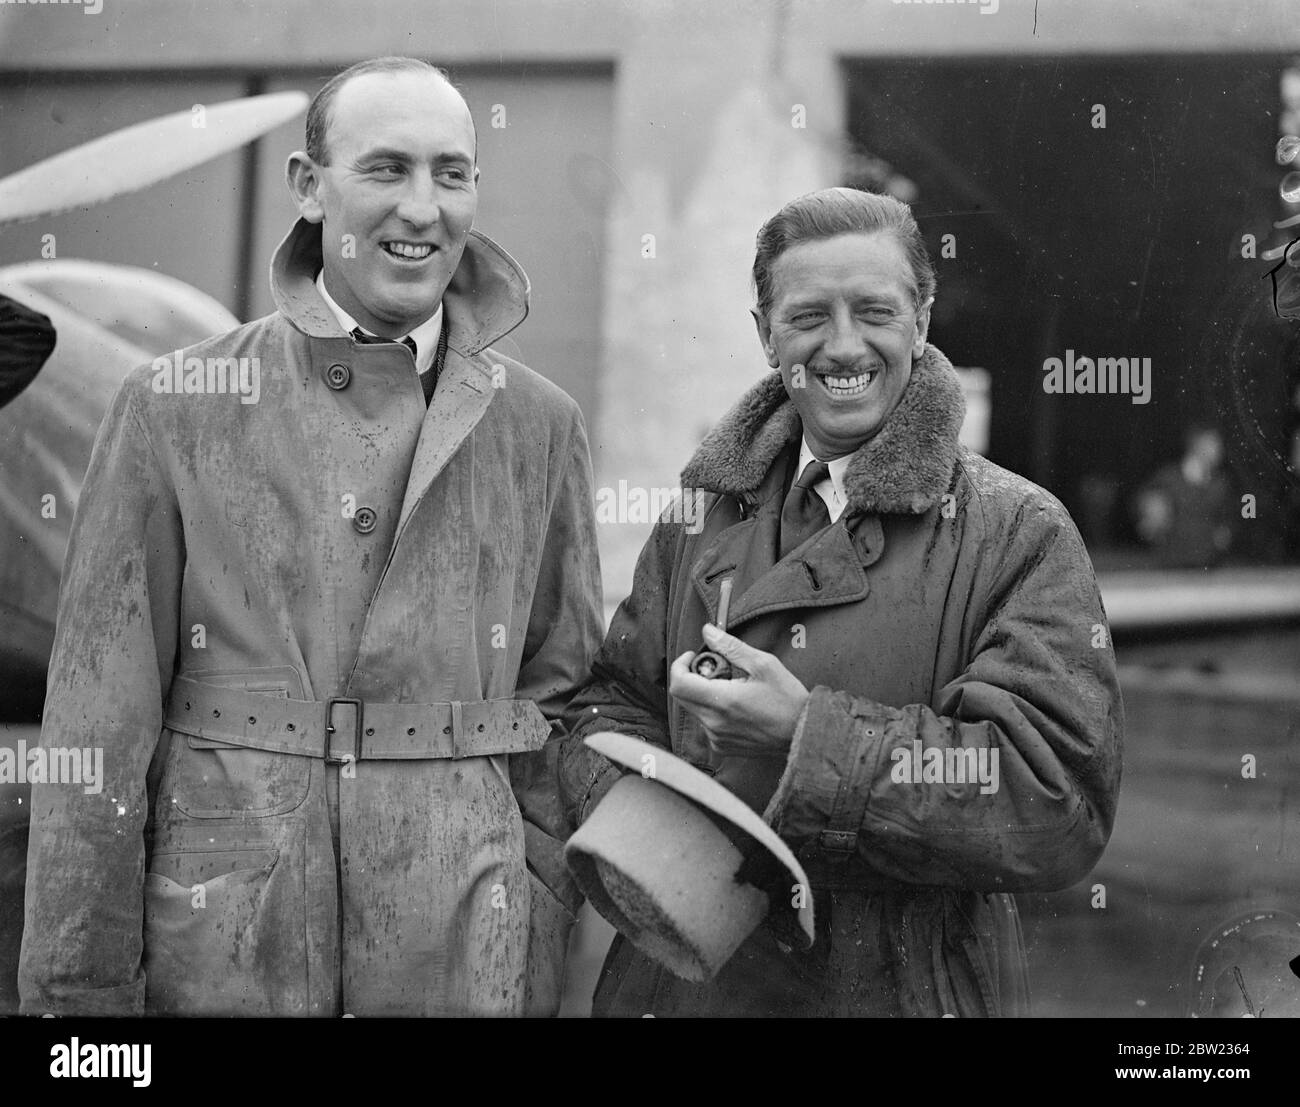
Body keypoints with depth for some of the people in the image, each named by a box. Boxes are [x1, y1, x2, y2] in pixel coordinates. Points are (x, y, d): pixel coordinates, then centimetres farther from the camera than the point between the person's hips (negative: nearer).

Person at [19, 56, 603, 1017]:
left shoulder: (540, 425, 3)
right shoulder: (171, 409, -2)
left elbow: (563, 705, 5)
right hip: (215, 946, -1)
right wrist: (81, 990, -5)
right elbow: (100, 726, -3)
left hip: (460, 956, 1)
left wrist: (545, 960, 0)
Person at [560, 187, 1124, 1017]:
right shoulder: (702, 513, 5)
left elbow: (1063, 800, -20)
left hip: (905, 984, -3)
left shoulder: (1019, 534, -11)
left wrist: (809, 735, -26)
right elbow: (613, 699, 8)